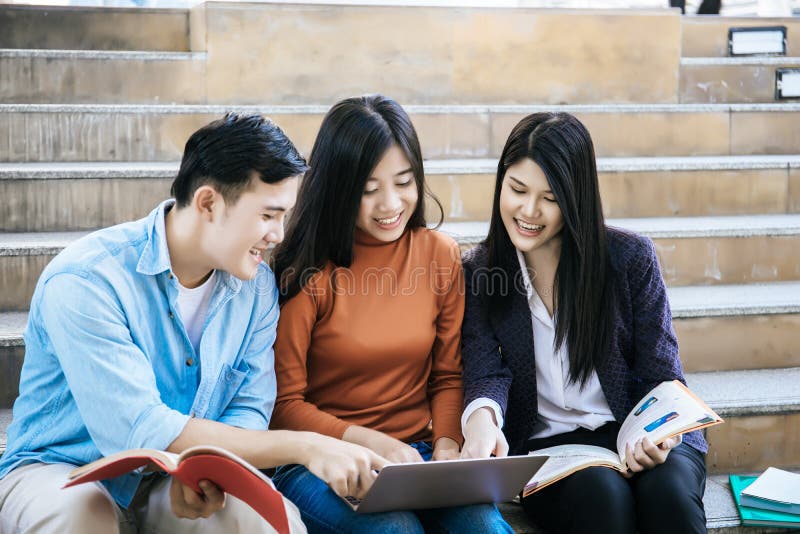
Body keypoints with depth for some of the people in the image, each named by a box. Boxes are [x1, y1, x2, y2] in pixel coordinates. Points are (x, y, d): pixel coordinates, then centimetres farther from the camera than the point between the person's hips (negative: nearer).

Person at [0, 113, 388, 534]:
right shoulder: (86, 279, -22)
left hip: (179, 482, 4)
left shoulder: (256, 286, -1)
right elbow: (138, 431, -29)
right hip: (66, 471, -3)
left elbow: (249, 409, -1)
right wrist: (303, 447, -31)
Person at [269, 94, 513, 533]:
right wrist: (375, 444, -17)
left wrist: (446, 447, -8)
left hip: (417, 455, 3)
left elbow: (448, 377, 11)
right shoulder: (305, 270, -7)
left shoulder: (440, 255, 5)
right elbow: (284, 405, -5)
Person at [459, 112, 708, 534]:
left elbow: (661, 376, 1)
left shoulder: (630, 257, 1)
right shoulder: (476, 271, 3)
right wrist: (481, 417, -33)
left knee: (668, 490, -33)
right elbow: (486, 373, -7)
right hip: (546, 443, 0)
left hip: (638, 436, 0)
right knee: (600, 491, -33)